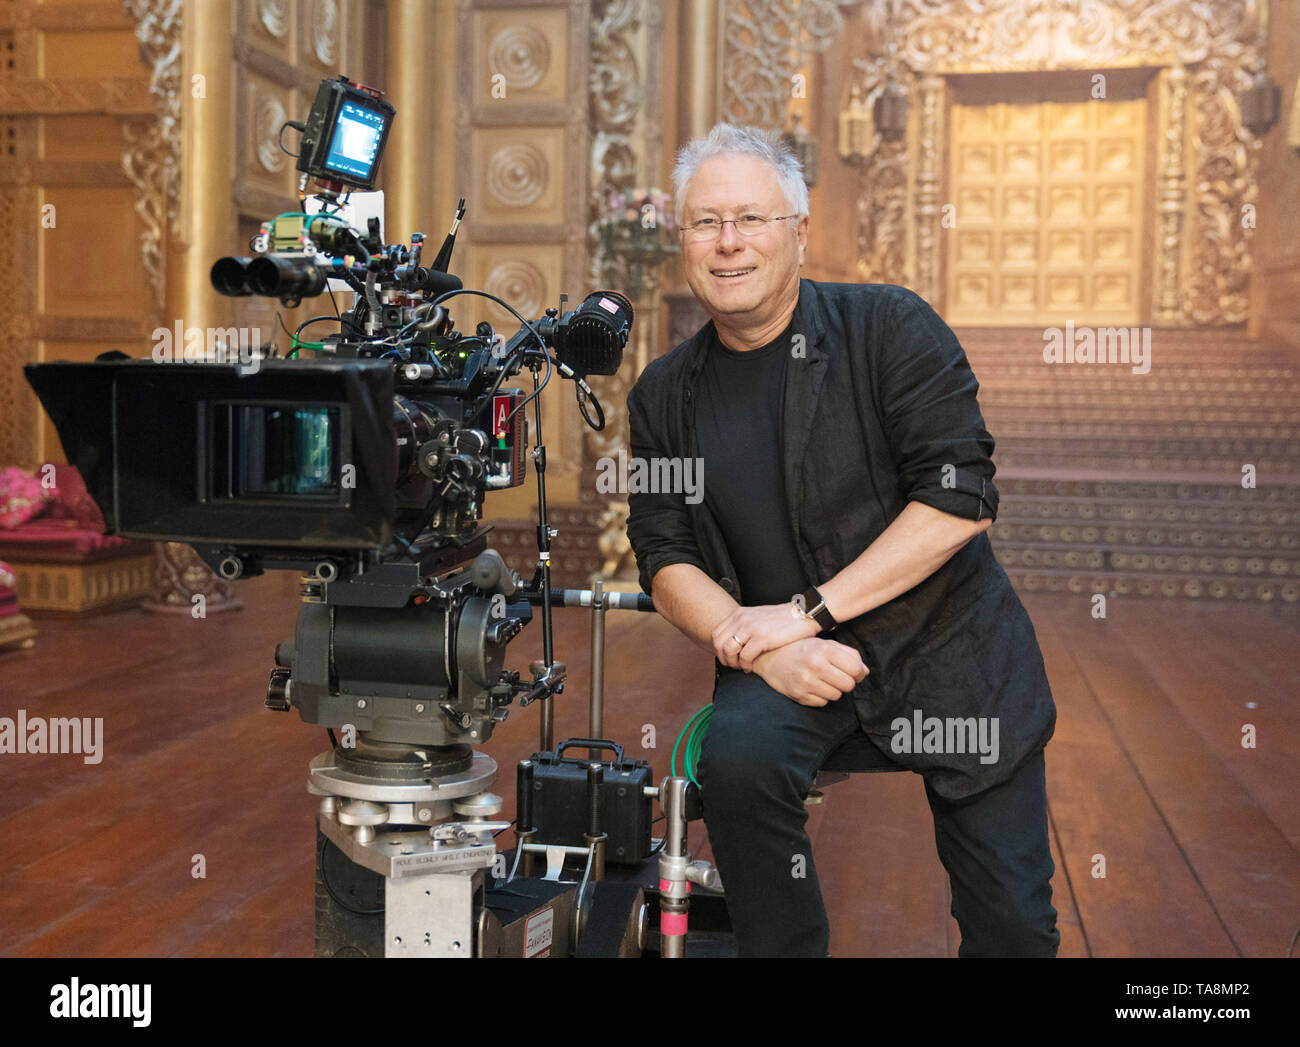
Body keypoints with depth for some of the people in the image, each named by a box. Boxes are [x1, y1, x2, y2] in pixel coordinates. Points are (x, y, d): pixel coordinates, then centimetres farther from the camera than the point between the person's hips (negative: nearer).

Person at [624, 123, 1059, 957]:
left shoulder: (891, 327, -6)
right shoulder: (665, 396, 5)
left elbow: (961, 499, -13)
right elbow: (666, 560, 2)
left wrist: (806, 610, -19)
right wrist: (764, 649, -18)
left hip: (948, 642, -1)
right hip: (784, 660, 2)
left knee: (1013, 924, -4)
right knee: (738, 755, -30)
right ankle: (783, 950, -8)